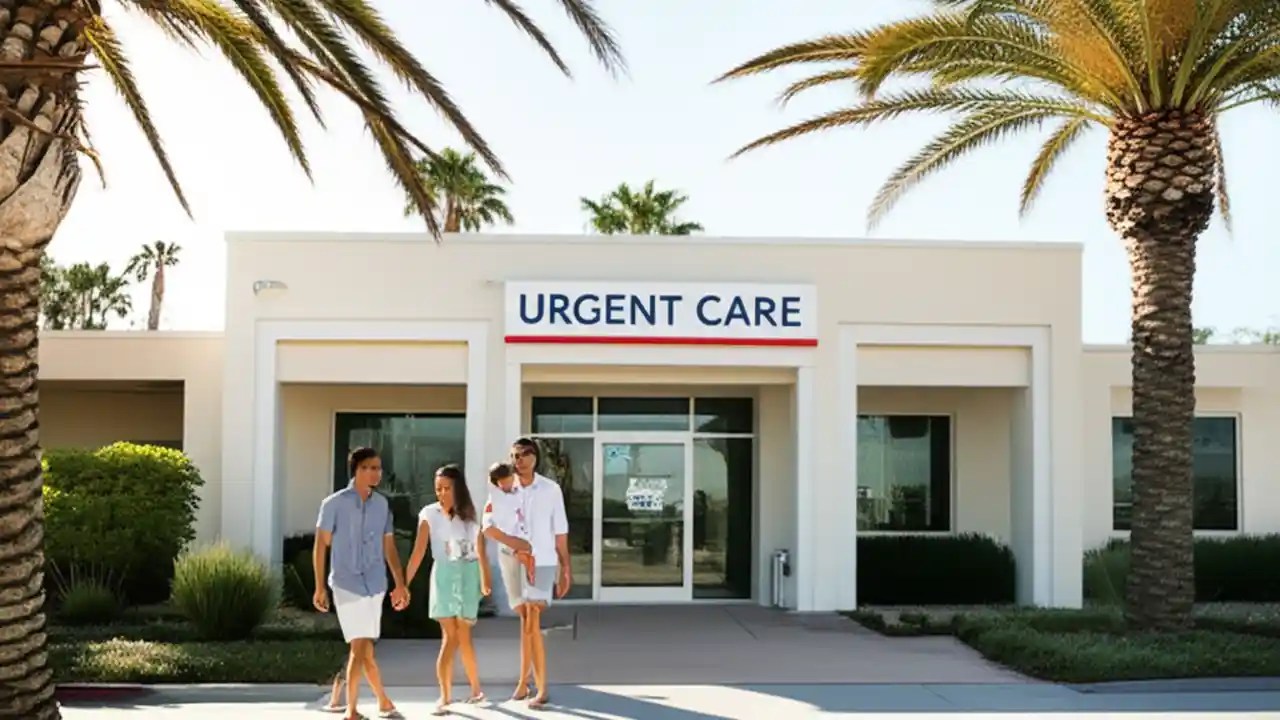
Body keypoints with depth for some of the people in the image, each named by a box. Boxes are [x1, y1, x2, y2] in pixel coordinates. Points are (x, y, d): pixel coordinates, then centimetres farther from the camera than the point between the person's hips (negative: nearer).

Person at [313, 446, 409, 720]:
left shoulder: (381, 504, 8)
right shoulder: (334, 504, -5)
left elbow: (389, 546, 13)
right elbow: (321, 546, -1)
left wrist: (400, 584, 10)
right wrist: (320, 587, -5)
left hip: (374, 584, 4)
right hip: (346, 584, -4)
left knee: (361, 648, 7)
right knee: (362, 647, -5)